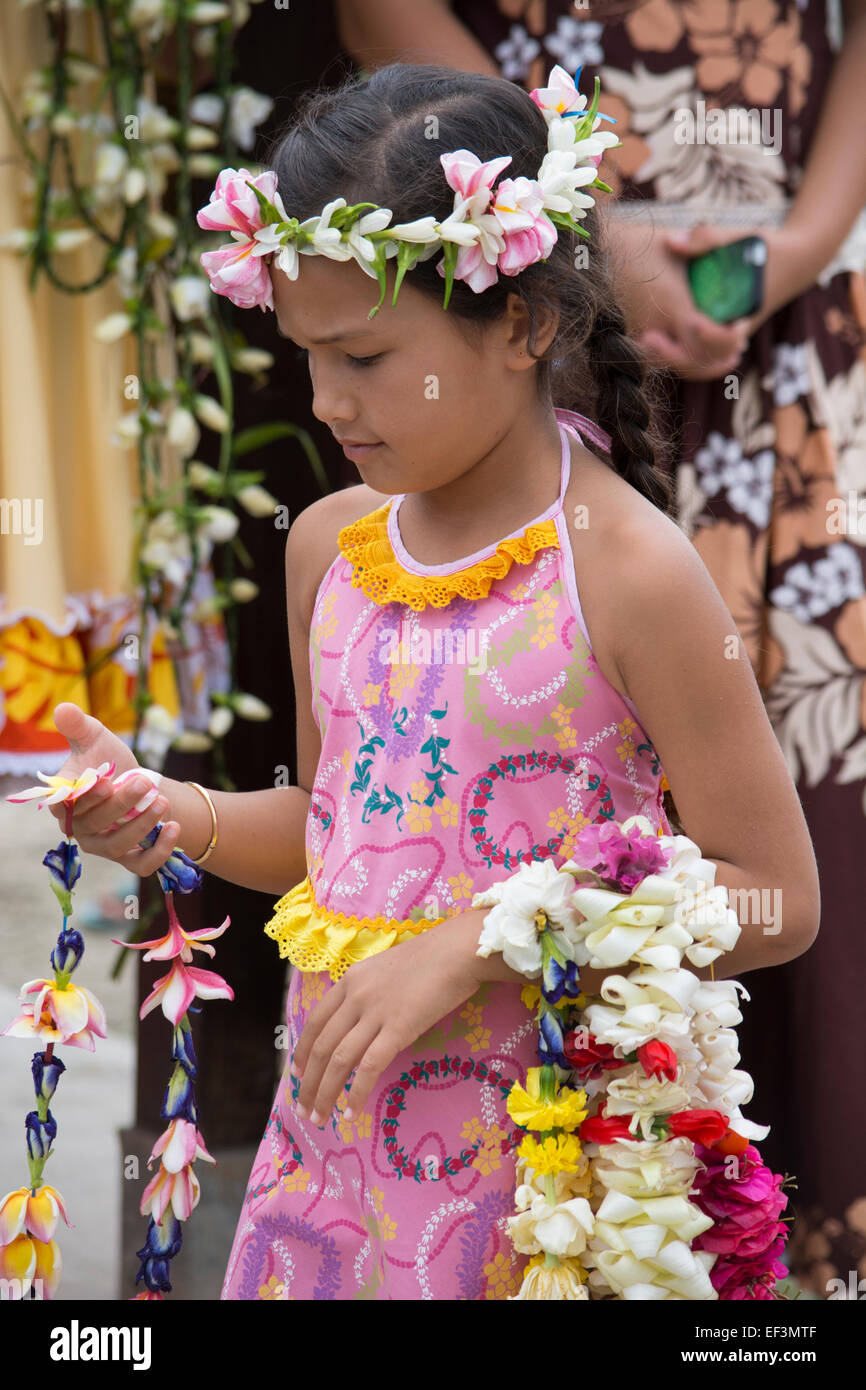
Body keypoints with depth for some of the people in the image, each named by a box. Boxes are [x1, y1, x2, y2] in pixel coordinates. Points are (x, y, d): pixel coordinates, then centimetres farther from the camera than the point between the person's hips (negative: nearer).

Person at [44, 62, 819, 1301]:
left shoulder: (626, 570, -15)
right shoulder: (331, 546, 4)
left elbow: (774, 897, -14)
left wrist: (477, 943, -19)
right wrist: (167, 815, -2)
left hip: (541, 1158, -5)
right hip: (333, 1122, 6)